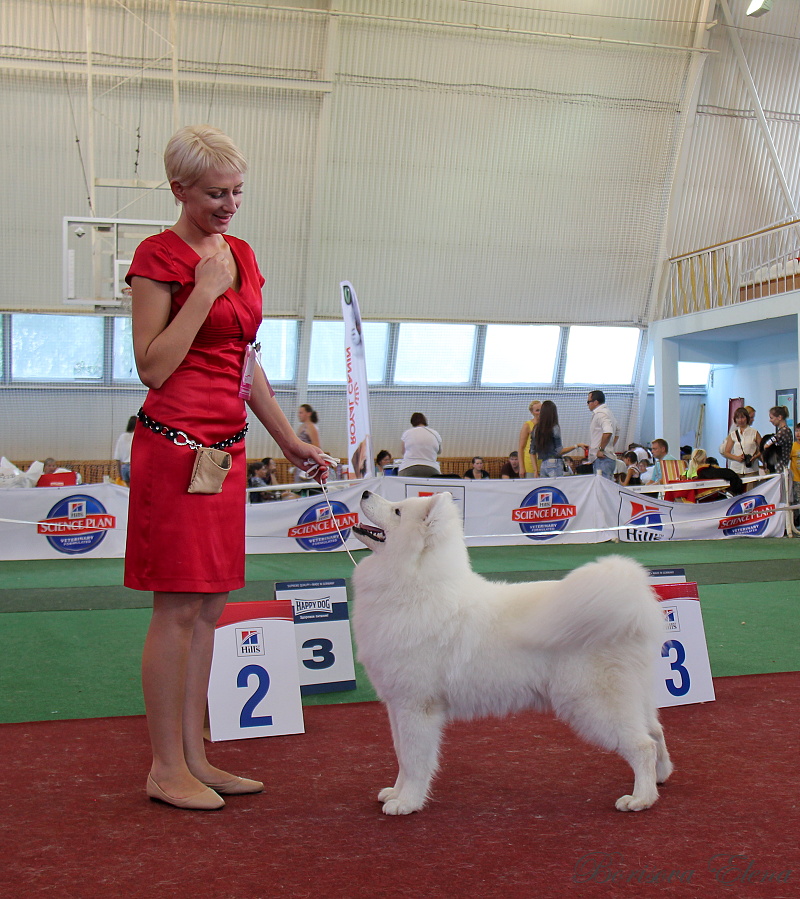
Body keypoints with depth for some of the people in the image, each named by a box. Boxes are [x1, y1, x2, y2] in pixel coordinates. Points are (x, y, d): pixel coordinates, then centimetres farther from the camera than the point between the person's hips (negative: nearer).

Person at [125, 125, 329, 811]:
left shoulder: (241, 254, 15)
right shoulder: (159, 255, -7)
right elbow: (154, 367, -13)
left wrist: (289, 440, 21)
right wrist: (206, 288, -14)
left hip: (227, 445, 8)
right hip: (176, 441, -8)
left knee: (208, 608, 10)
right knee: (177, 609, -2)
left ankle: (194, 758, 20)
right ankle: (166, 769, 9)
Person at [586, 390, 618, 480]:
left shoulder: (600, 414, -12)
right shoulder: (608, 412, 21)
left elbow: (608, 432, -29)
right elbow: (616, 433, 33)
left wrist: (601, 450, -21)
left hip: (602, 459, -11)